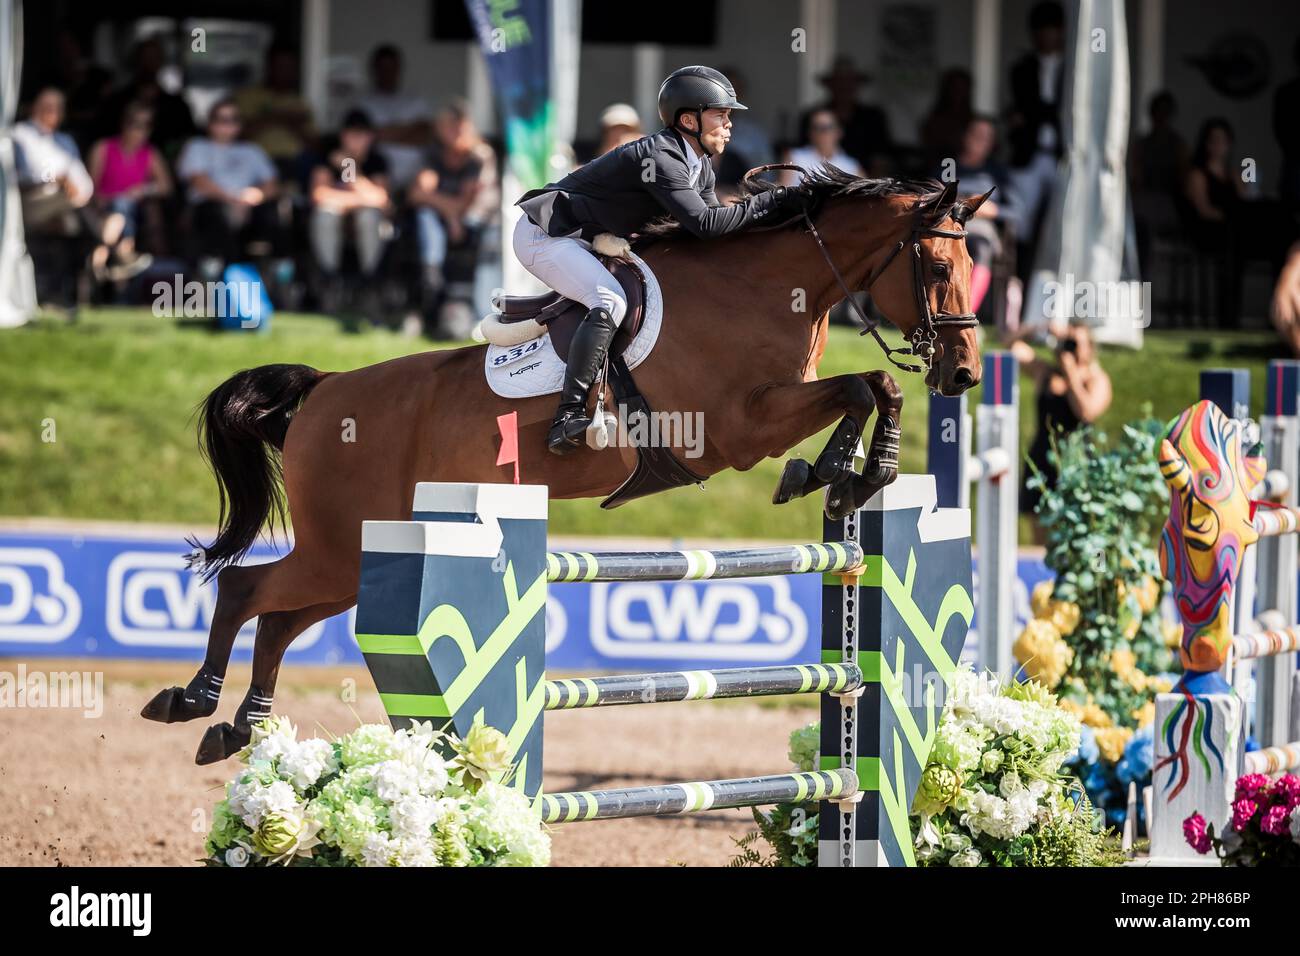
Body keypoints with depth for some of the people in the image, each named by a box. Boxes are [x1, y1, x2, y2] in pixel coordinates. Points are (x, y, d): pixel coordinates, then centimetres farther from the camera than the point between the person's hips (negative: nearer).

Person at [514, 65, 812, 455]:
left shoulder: (700, 166, 6)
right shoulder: (659, 157, -26)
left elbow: (712, 223, 6)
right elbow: (704, 223, -34)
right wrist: (773, 201, -31)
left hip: (585, 240, 11)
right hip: (544, 234, -11)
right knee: (610, 300, -29)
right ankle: (568, 417, -32)